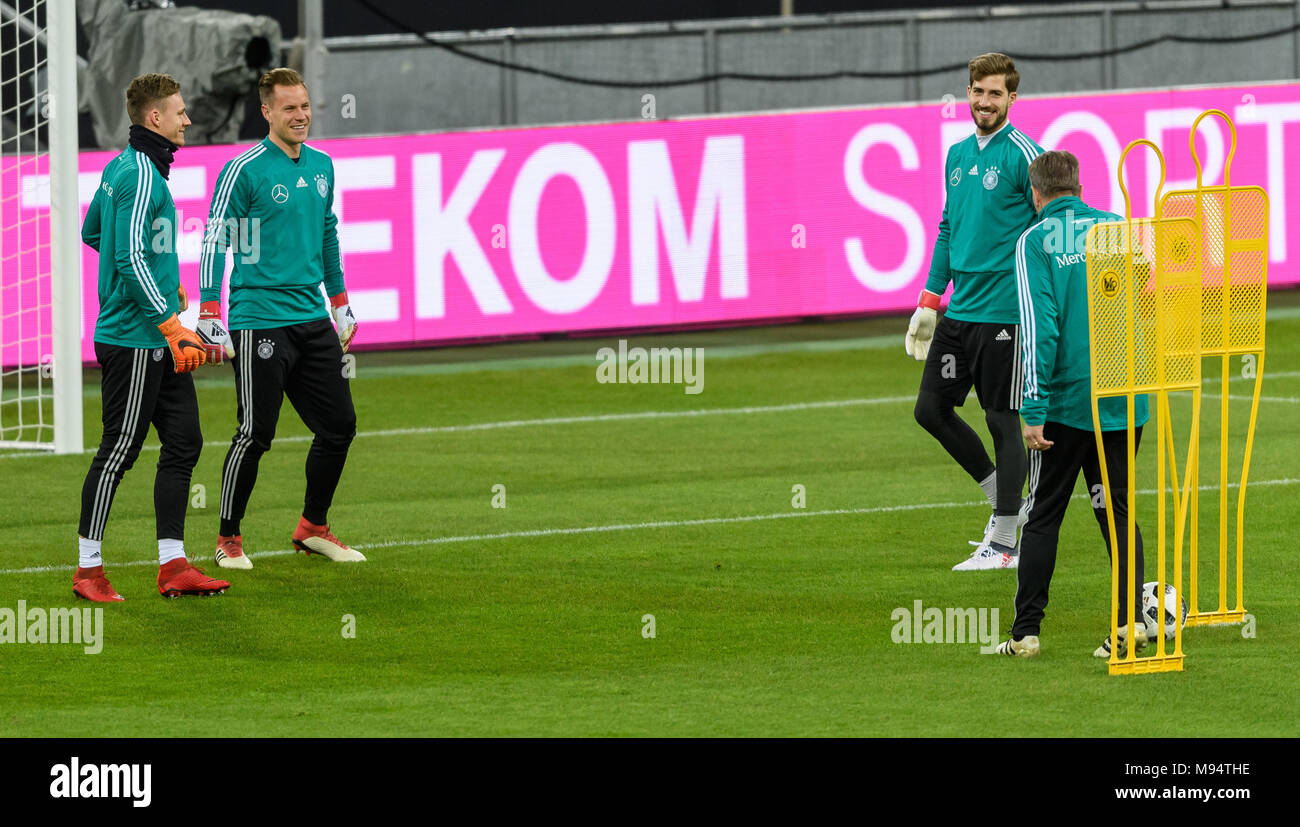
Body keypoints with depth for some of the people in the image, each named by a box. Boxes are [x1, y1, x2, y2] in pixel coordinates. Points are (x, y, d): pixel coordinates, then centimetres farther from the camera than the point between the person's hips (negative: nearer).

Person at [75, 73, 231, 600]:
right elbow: (131, 260, -23)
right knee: (120, 450, -4)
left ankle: (172, 566, 10)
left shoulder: (121, 168, 13)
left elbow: (92, 232, 27)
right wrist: (170, 325, -23)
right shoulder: (141, 176, -17)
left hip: (159, 343, 10)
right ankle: (88, 570, 4)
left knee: (184, 442, 8)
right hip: (134, 342, -10)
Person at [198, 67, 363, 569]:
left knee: (338, 425, 6)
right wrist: (210, 316, -13)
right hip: (260, 318, -7)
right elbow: (215, 241, -8)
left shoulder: (321, 166, 12)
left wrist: (341, 303, 25)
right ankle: (228, 539, 8)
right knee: (256, 434, -6)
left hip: (313, 320, 7)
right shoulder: (245, 170, -9)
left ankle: (313, 528, 22)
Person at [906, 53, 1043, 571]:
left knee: (1002, 420, -2)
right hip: (959, 310, 8)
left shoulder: (1023, 155, -9)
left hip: (1003, 312, -8)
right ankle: (1003, 499, 22)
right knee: (932, 409, 7)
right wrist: (930, 299, 18)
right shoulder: (958, 155, 13)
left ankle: (1002, 543, 5)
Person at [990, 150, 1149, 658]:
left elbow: (1040, 328, -13)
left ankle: (1026, 630, 9)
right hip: (1125, 399, 3)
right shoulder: (1115, 227, 7)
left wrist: (1034, 411, -13)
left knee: (1043, 514, 7)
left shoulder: (1035, 241, -6)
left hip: (1068, 398, -3)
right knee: (1117, 509, 10)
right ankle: (1130, 618, -3)